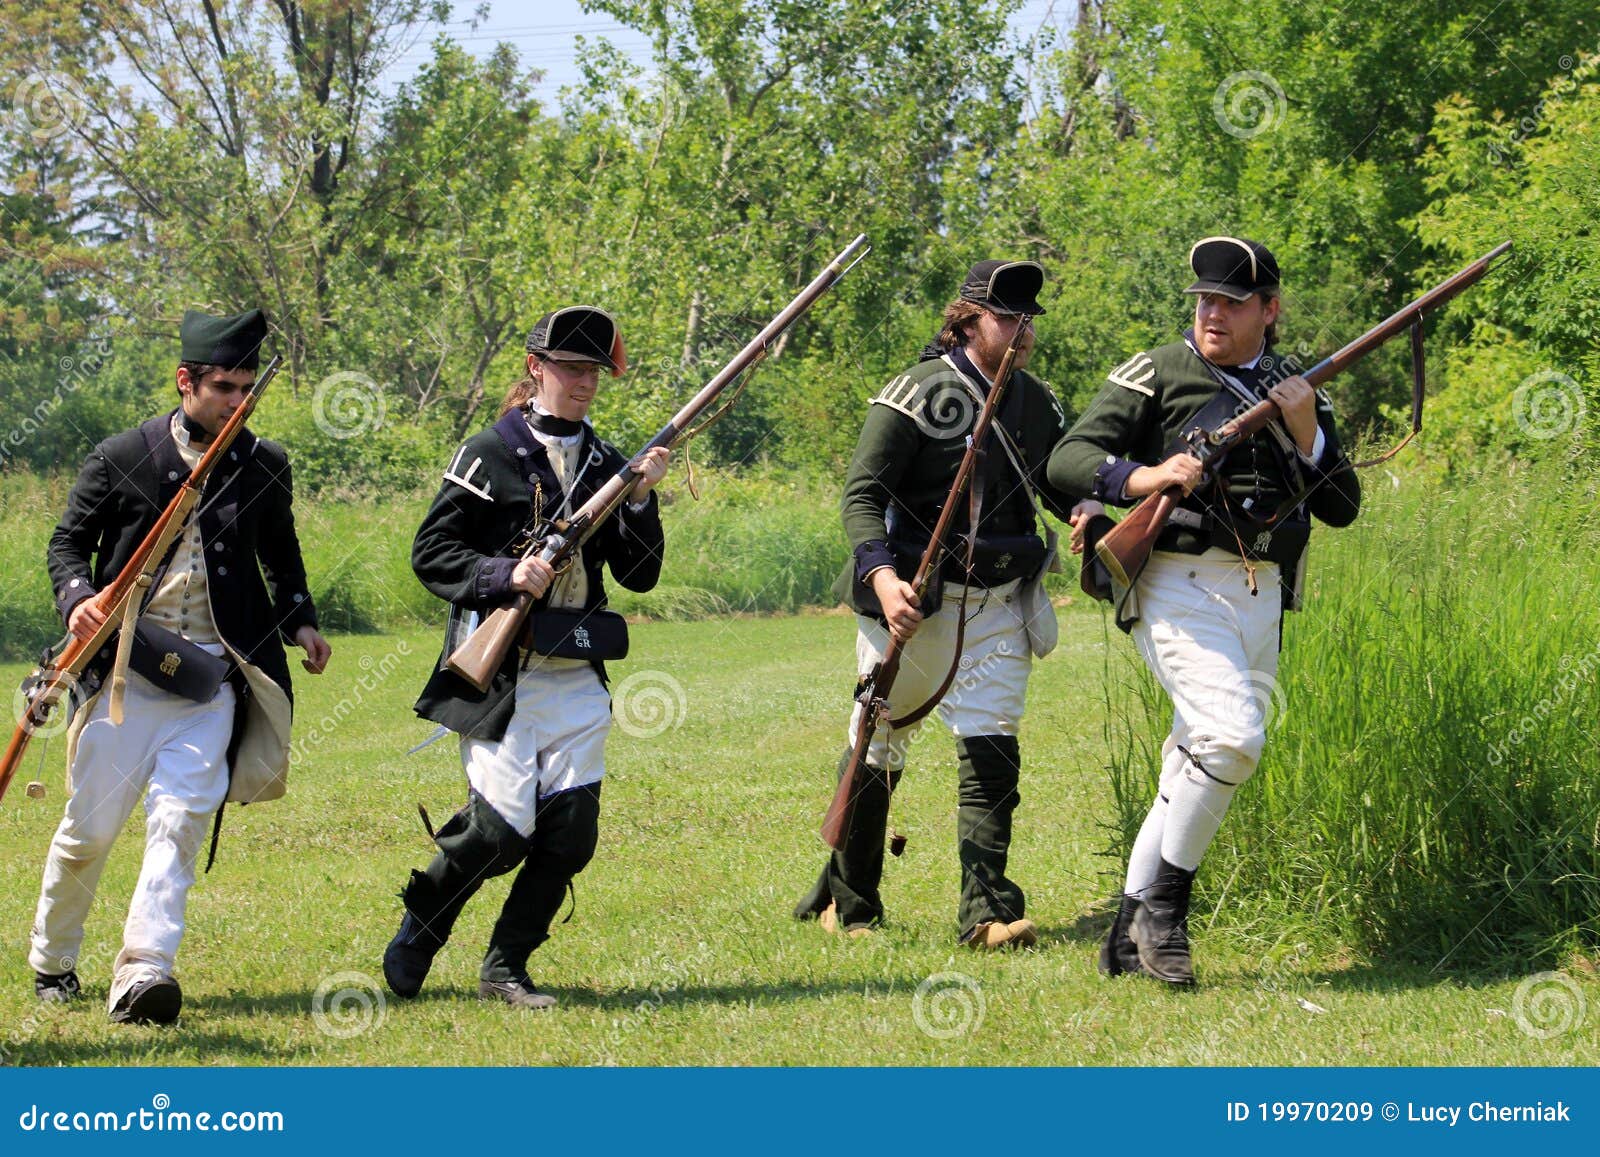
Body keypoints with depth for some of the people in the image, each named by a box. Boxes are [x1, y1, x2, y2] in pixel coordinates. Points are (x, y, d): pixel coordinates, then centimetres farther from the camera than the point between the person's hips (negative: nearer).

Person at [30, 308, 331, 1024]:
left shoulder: (265, 467, 10)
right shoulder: (122, 458, 3)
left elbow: (281, 555, 24)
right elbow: (69, 541, 7)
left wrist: (300, 620, 8)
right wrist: (77, 598, -13)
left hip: (214, 678, 1)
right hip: (127, 668, -1)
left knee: (180, 820, -14)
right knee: (91, 826, 4)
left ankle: (143, 973, -23)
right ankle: (51, 960, 26)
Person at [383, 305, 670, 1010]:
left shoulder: (605, 465, 13)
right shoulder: (491, 455, -2)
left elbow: (639, 576, 11)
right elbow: (431, 553, -4)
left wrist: (641, 501, -4)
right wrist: (506, 575, -18)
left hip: (577, 675, 5)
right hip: (500, 675, -5)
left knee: (571, 833, -3)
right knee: (503, 827, -11)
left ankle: (505, 969, 12)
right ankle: (418, 932, 15)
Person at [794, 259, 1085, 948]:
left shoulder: (1037, 404, 8)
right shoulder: (918, 394, -10)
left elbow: (1064, 486, 20)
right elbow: (862, 494, -14)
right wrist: (881, 575, -30)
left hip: (997, 606, 4)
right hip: (912, 601, -4)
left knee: (990, 749, -9)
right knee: (879, 749, 7)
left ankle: (987, 910, -12)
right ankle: (846, 902, 23)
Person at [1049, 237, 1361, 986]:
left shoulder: (1299, 390, 15)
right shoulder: (1158, 374, 1)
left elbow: (1342, 508, 10)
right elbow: (1068, 459, -5)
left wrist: (1305, 433, -6)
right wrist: (1143, 477, -23)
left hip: (1261, 598, 6)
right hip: (1180, 587, -5)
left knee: (1196, 768, 6)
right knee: (1232, 735, -24)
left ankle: (1130, 938, 14)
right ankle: (1165, 903, -10)